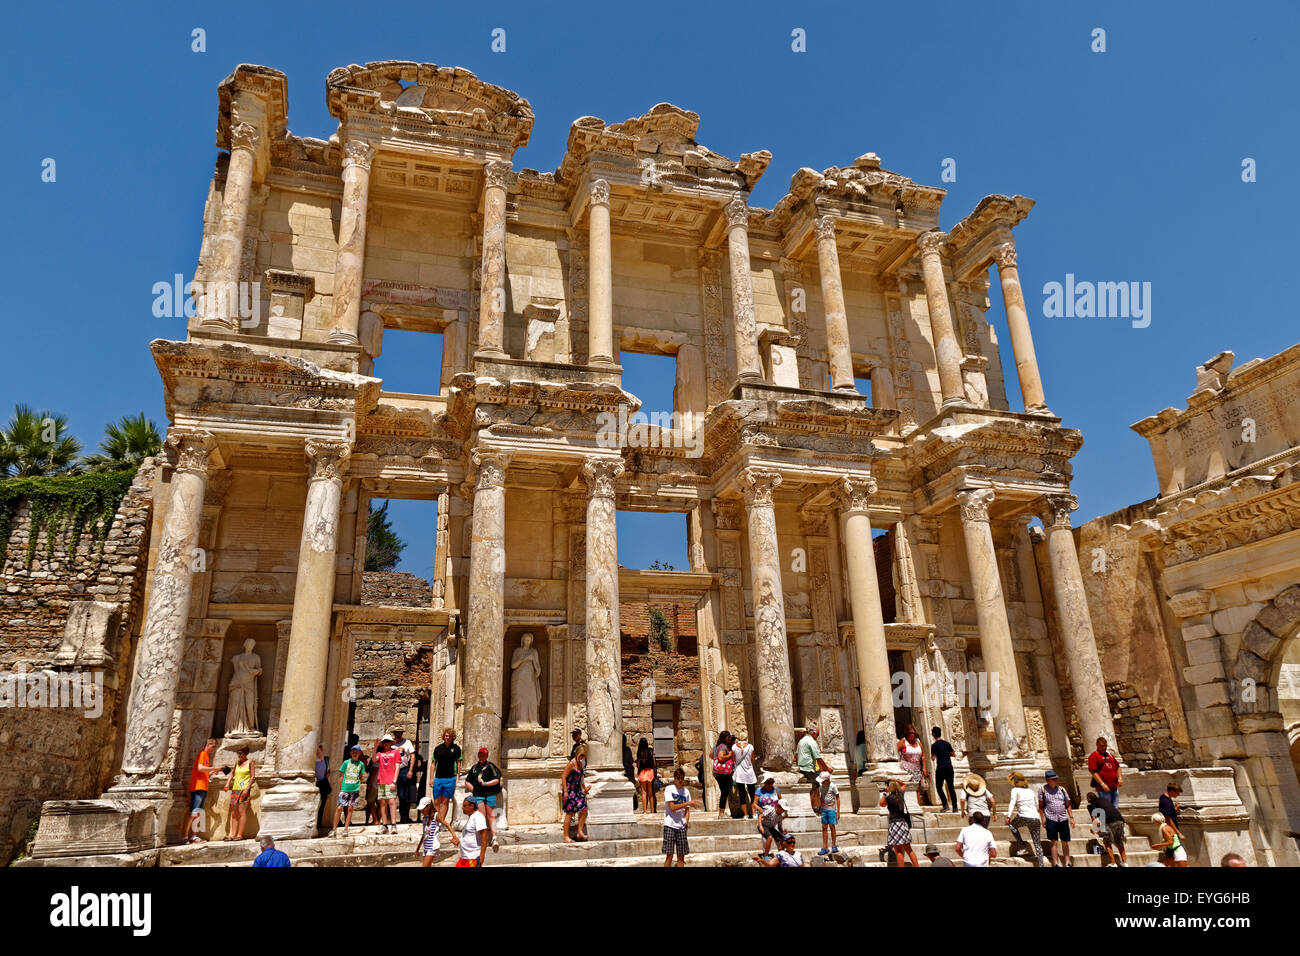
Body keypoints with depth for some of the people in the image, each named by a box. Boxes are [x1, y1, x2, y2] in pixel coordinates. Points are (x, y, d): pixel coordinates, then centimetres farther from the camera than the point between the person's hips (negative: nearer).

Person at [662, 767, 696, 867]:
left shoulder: (686, 791, 10)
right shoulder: (669, 789, -4)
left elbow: (687, 810, 14)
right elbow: (672, 807, -12)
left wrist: (686, 821, -3)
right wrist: (688, 803, -13)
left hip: (681, 826, 4)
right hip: (670, 825, -4)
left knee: (681, 856, 3)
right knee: (669, 855, -7)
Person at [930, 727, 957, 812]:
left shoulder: (934, 745, -8)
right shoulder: (947, 743, 7)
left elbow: (933, 758, -11)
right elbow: (954, 754, 13)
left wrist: (932, 755, 10)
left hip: (940, 768, -5)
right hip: (949, 767, 5)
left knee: (939, 787, 6)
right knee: (951, 787, 9)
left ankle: (945, 805, -7)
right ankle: (955, 806, 6)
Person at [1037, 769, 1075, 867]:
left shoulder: (1061, 789, 8)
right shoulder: (1043, 789, 0)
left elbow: (1068, 805, 13)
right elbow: (1041, 805, 4)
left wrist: (1071, 817, 7)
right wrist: (1042, 818, -2)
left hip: (1063, 819, 3)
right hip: (1051, 819, -3)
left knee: (1065, 842, 9)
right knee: (1054, 842, -2)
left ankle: (1067, 863, 18)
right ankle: (1055, 864, 3)